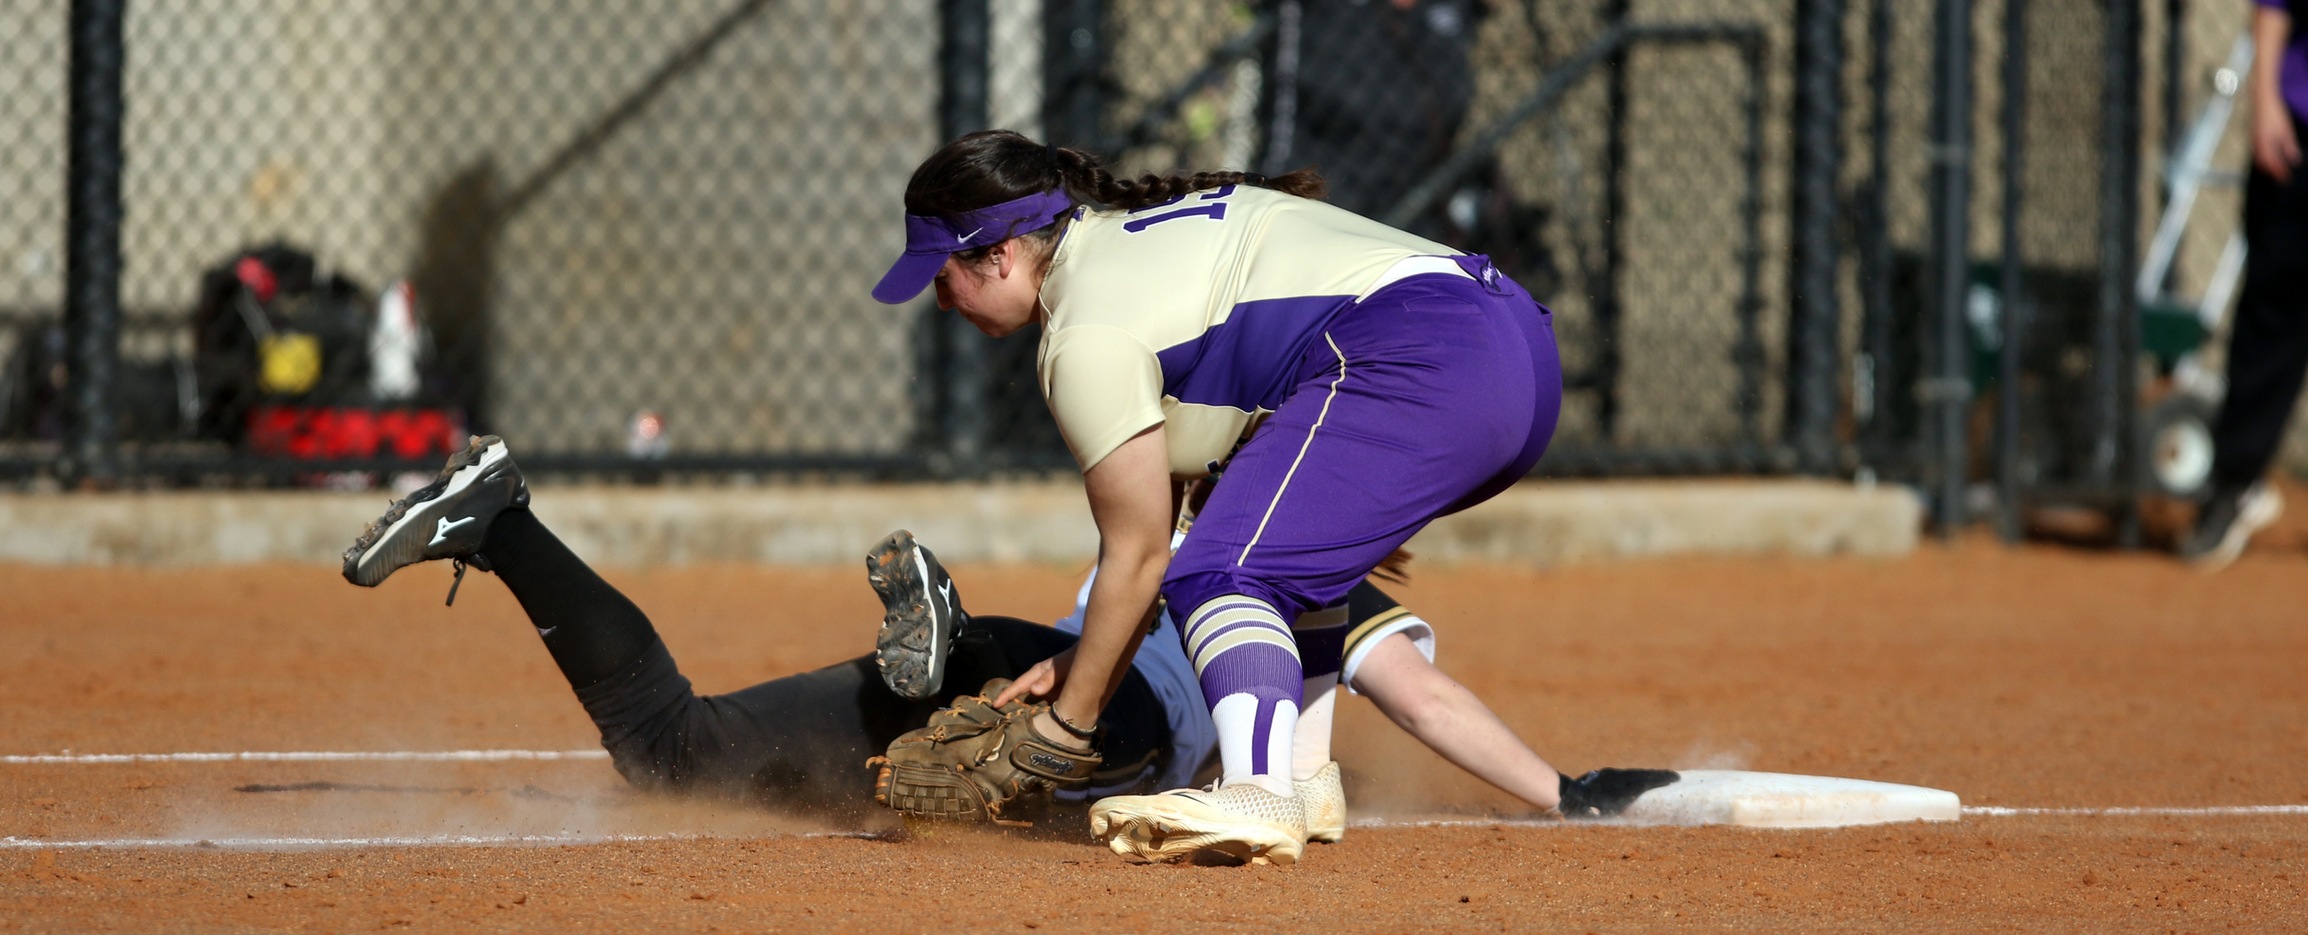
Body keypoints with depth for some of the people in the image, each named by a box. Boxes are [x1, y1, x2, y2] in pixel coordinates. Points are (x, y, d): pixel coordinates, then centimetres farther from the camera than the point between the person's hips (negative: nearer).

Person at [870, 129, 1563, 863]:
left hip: (1417, 359, -11)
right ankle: (1299, 781, 19)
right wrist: (1089, 662, 28)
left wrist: (1068, 723, 10)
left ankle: (1259, 797, -40)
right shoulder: (1129, 233, 25)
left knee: (1221, 575, -18)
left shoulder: (1088, 334, -4)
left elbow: (1138, 554, 0)